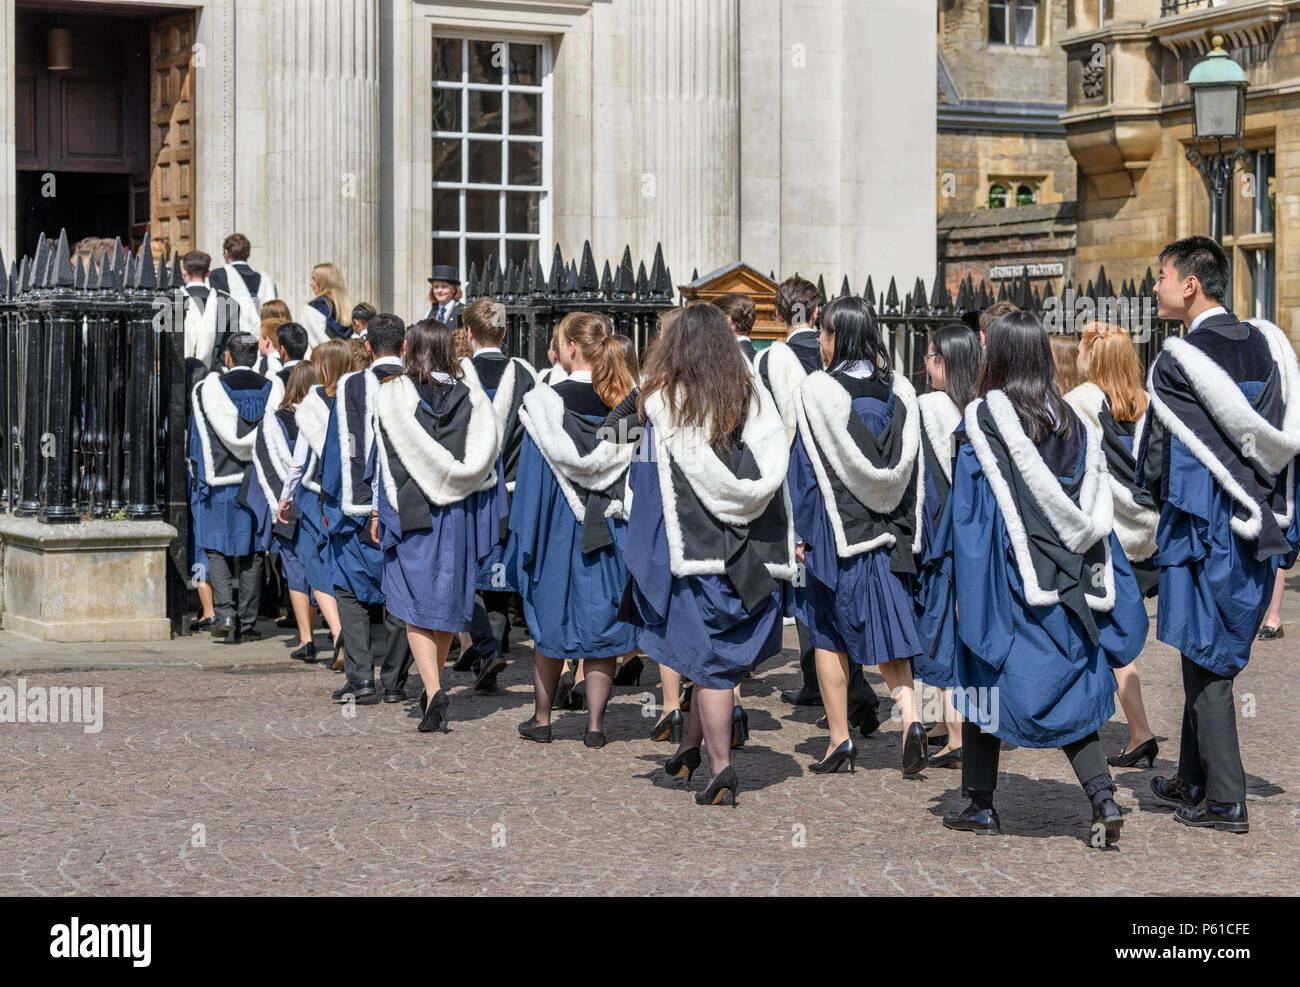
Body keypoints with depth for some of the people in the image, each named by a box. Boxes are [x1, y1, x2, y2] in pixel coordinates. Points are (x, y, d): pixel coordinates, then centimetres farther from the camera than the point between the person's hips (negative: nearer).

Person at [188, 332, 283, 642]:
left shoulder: (208, 389, -3)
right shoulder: (272, 390, 3)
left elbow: (198, 439, 0)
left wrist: (199, 476, 11)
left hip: (220, 481, -2)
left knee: (218, 550, 7)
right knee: (252, 553, 7)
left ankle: (225, 613, -10)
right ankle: (247, 623, 8)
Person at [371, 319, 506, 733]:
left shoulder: (392, 395, -4)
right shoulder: (472, 398, 2)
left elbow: (386, 458, -4)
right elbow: (488, 456, 2)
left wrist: (379, 512, 2)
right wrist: (491, 519, 9)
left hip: (412, 513, -3)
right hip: (458, 514, 3)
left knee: (416, 605, -1)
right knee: (447, 601, 15)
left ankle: (434, 692, -18)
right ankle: (433, 687, 27)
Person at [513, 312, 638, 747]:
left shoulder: (545, 402, -10)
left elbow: (534, 476, -7)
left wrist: (525, 532, 0)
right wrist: (632, 527, 10)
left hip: (561, 528, -2)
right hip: (612, 528, 2)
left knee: (550, 621, 12)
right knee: (602, 623, 7)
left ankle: (541, 719, 21)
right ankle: (595, 724, 7)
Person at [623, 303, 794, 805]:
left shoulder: (663, 400, -3)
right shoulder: (754, 396, 4)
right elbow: (775, 464, -7)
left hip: (697, 546, -3)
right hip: (754, 552, 3)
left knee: (710, 658, 3)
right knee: (720, 655, 15)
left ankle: (720, 766, 0)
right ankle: (692, 746, 25)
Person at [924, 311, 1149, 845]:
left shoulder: (983, 417, -9)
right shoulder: (1073, 422, 5)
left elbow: (968, 508, -9)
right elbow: (1096, 513, 7)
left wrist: (954, 581, -4)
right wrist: (1090, 580, 13)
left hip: (1005, 578, -4)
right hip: (1067, 581, 4)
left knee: (984, 681, 9)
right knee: (1070, 689, 9)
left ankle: (980, 804, 14)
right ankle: (1102, 796, -7)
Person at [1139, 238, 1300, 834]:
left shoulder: (1175, 363, -14)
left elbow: (1154, 462, -7)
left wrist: (1167, 502, 13)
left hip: (1204, 531, -7)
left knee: (1205, 659, 0)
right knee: (1212, 656, 16)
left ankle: (1225, 800, 0)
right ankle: (1193, 780, 25)